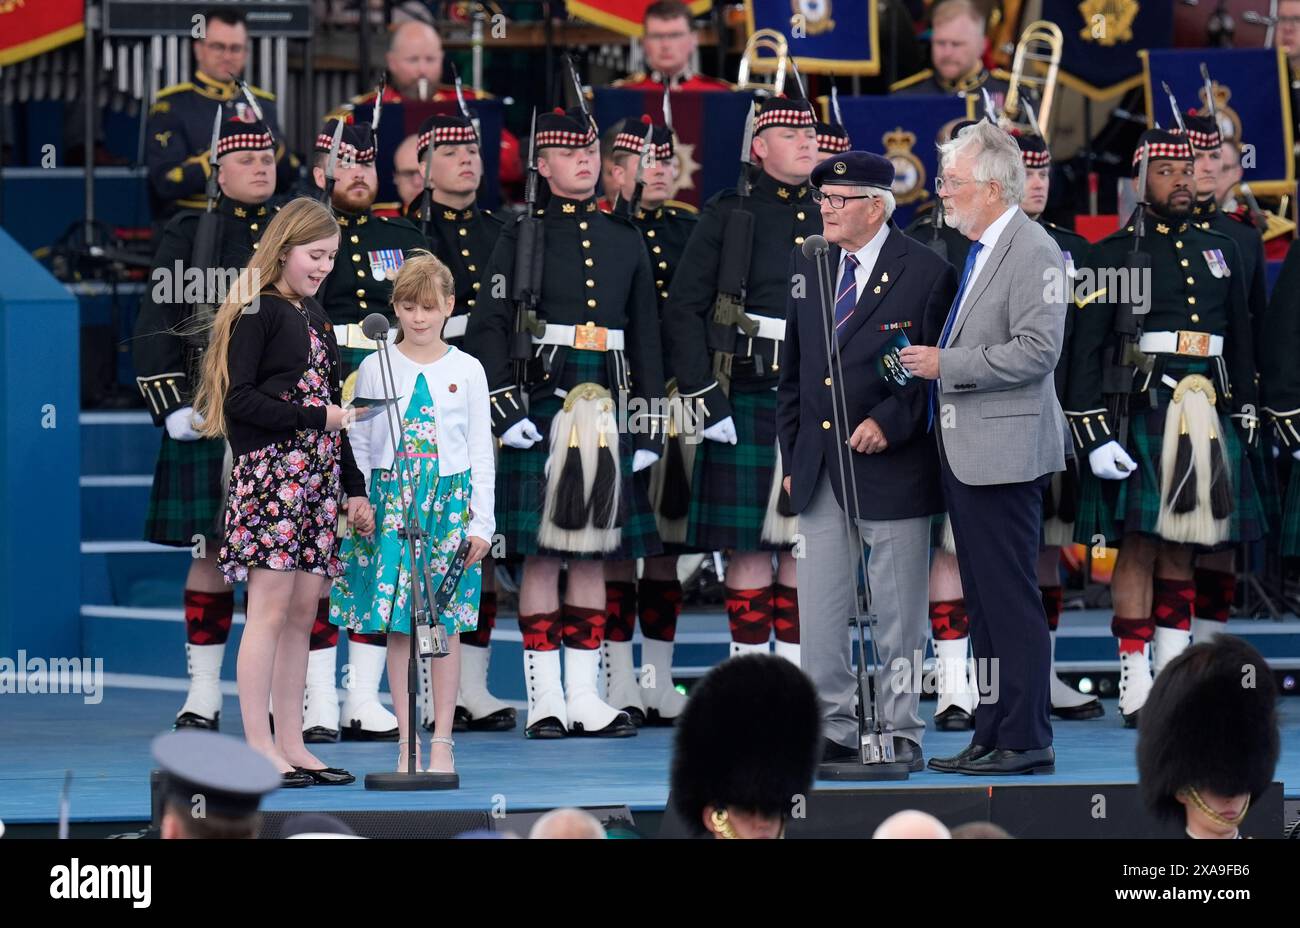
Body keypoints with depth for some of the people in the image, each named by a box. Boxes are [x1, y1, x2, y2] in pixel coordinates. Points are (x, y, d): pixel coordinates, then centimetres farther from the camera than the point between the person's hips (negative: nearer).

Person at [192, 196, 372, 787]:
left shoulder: (313, 314, 19)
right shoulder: (257, 312, -5)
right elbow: (240, 399, -13)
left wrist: (354, 488, 19)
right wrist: (317, 418, -15)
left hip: (317, 477, 8)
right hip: (267, 472, -8)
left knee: (303, 611, 7)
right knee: (270, 608, -8)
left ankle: (291, 745, 10)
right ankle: (258, 747, -7)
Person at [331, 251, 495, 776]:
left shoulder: (466, 372, 5)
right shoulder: (375, 369, 4)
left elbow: (480, 451, 6)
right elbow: (358, 447, 7)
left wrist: (481, 522, 1)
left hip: (451, 500, 0)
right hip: (390, 500, 0)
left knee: (445, 625, 1)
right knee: (397, 628, -1)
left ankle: (442, 742, 6)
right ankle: (408, 745, 4)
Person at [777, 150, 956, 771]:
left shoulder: (926, 273, -6)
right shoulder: (807, 268, 11)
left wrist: (889, 424, -17)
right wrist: (792, 457, 12)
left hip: (891, 468, -5)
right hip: (819, 467, 5)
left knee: (898, 615, 2)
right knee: (818, 609, 6)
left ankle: (900, 735, 8)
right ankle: (831, 731, 12)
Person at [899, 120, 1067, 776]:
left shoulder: (1033, 252, -12)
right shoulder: (974, 252, 17)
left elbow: (1036, 352, -20)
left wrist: (945, 364, -19)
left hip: (1004, 451, -10)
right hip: (964, 452, 10)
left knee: (1011, 599, -8)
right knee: (983, 601, 12)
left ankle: (1027, 741, -5)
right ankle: (991, 736, 16)